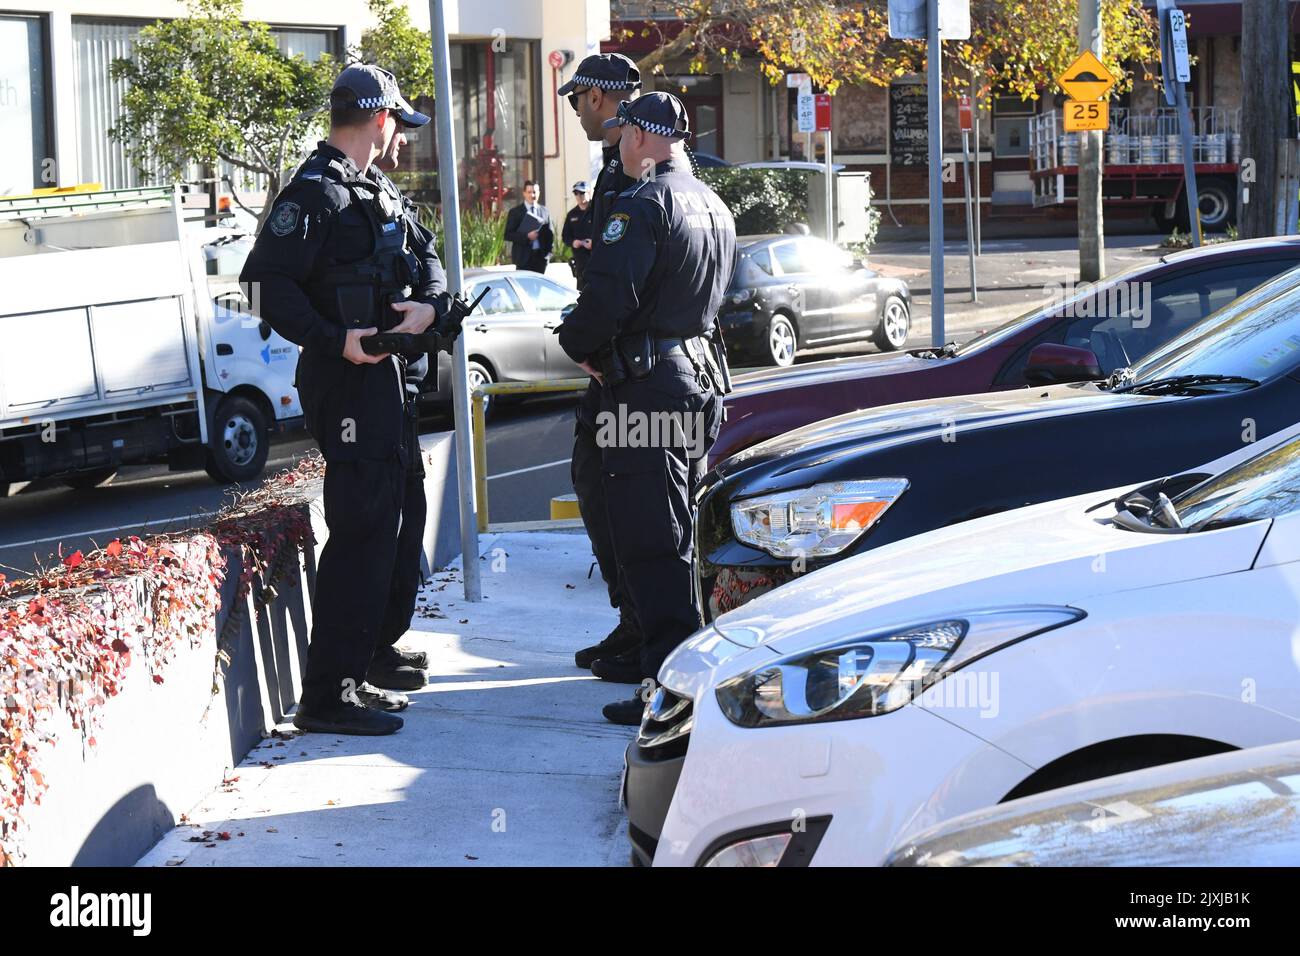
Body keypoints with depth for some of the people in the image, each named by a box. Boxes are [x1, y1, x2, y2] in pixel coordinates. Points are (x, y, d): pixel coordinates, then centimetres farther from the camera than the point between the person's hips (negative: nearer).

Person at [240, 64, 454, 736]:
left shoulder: (380, 193, 18)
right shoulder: (315, 193, -13)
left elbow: (425, 257, 19)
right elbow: (270, 283, -20)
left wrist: (431, 303, -3)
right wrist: (336, 340, -28)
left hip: (390, 376, 10)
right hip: (346, 378, -10)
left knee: (403, 514, 20)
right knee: (363, 526, -13)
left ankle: (375, 654, 36)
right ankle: (328, 693, -12)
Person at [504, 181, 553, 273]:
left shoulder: (545, 211, 11)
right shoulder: (515, 212, 1)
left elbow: (550, 233, 15)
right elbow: (508, 235, -5)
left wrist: (548, 251, 2)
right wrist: (527, 236, -18)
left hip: (541, 256, 3)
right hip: (524, 256, -3)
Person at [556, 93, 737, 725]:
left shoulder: (642, 205, -15)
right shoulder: (714, 207, 16)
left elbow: (608, 297, -24)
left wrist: (576, 344, -4)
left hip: (644, 388, -10)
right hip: (699, 380, 10)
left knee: (649, 541, -8)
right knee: (677, 530, 19)